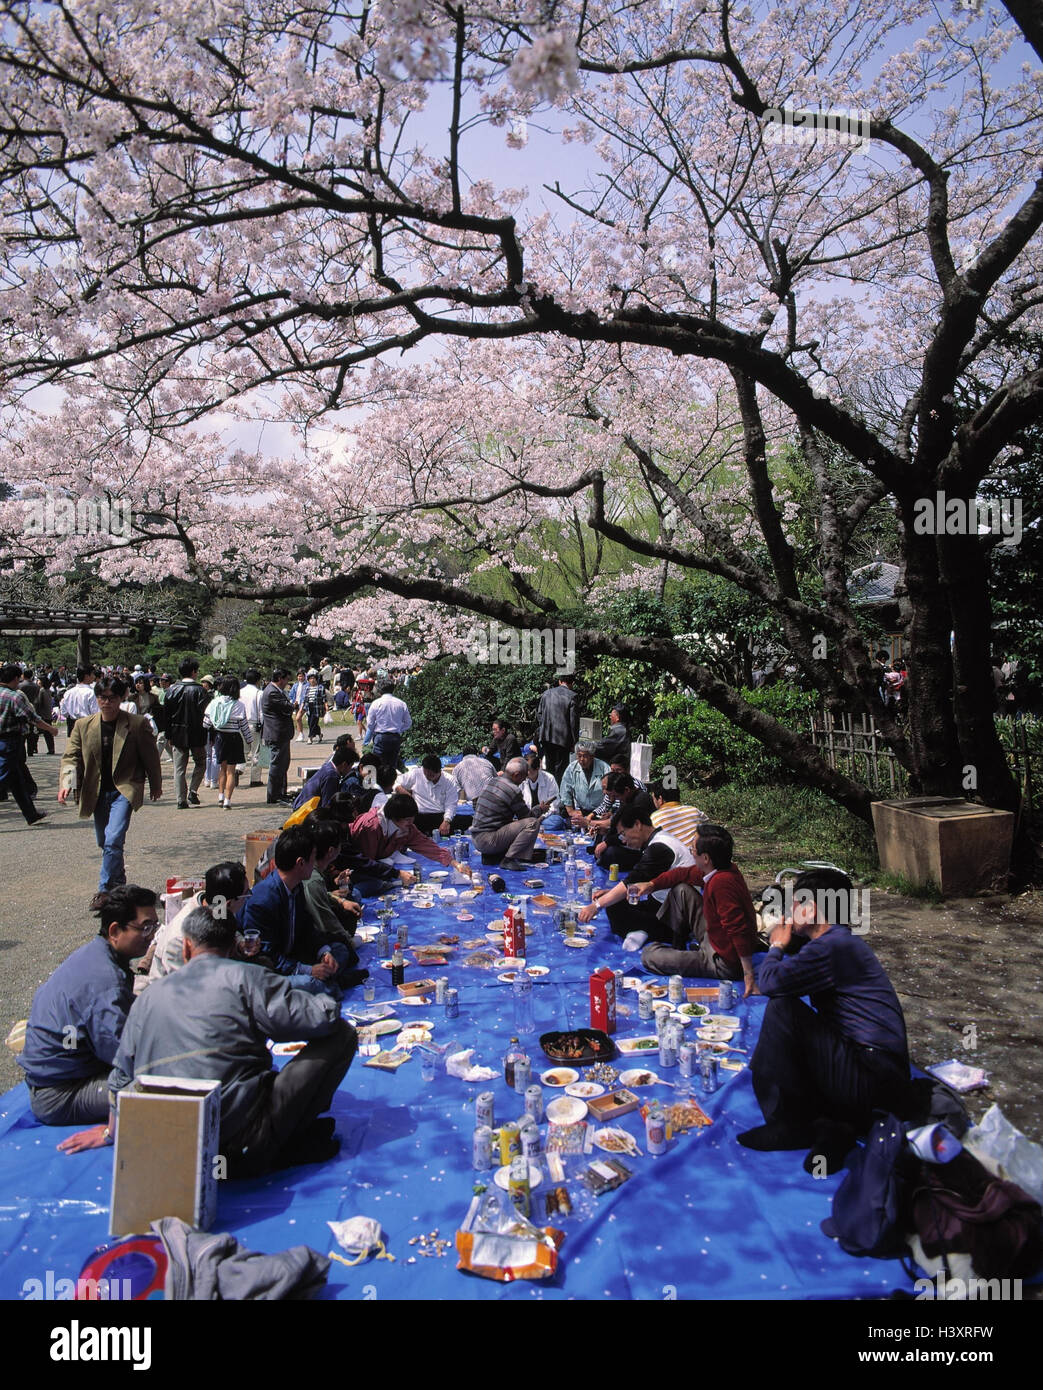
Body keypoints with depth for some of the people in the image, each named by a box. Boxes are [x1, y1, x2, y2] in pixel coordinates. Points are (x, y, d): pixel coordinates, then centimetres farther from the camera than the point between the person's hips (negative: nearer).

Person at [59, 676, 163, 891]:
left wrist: (156, 785, 12)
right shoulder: (83, 726, 3)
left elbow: (151, 756, 3)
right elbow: (71, 756, 2)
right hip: (97, 793, 5)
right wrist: (67, 782, -16)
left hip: (125, 790, -5)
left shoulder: (138, 724, -7)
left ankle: (106, 890, -12)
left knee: (113, 840, -20)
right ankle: (119, 881, 39)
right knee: (104, 843, 17)